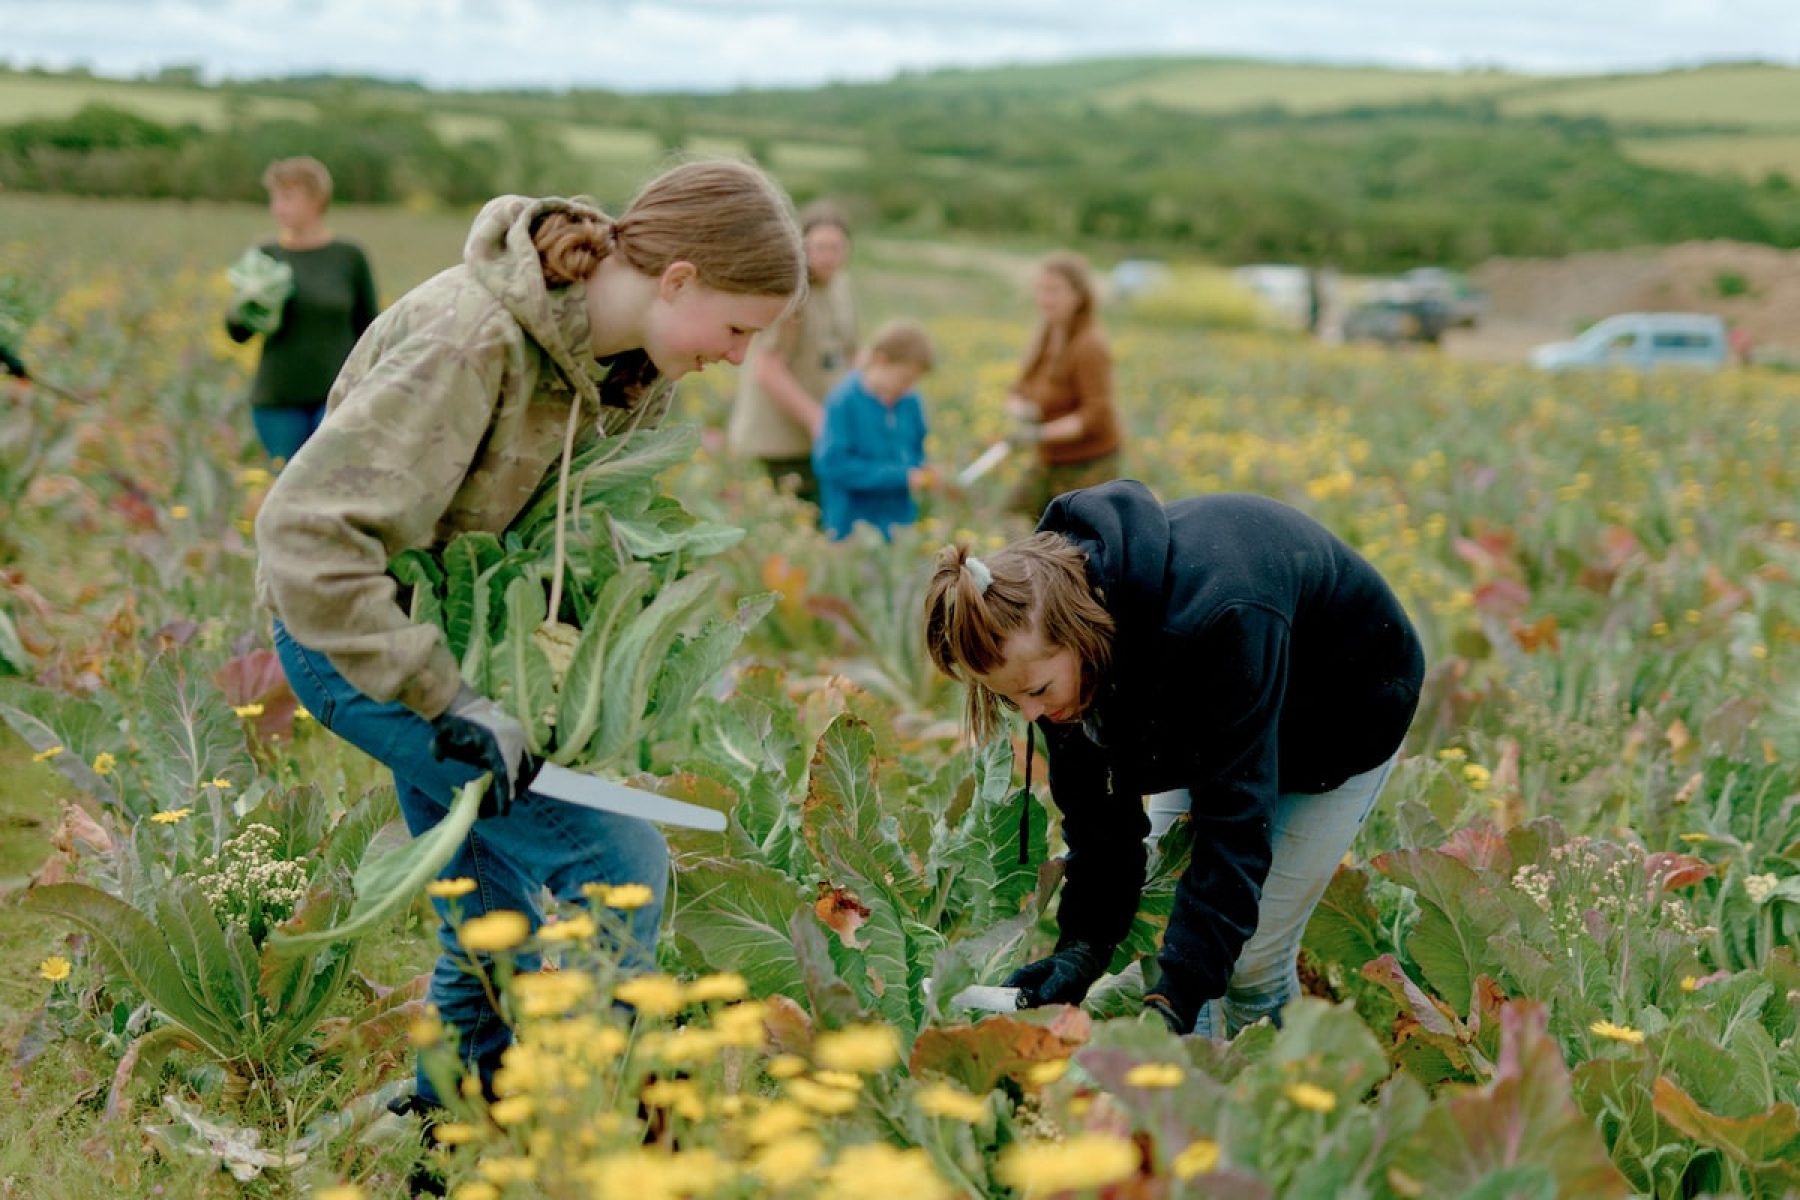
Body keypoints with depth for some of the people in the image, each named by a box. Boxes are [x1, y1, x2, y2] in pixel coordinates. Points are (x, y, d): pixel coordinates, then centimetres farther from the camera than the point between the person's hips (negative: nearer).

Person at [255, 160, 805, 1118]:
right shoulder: (473, 341, -31)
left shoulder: (640, 360, -5)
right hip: (354, 637, -8)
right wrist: (448, 703, -34)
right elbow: (306, 531, -35)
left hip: (479, 627, 8)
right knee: (616, 862, -15)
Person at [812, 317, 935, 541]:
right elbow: (832, 464, -18)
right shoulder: (844, 402, -13)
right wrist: (900, 476, -18)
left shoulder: (910, 402, 5)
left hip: (903, 525, 5)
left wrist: (920, 472, -6)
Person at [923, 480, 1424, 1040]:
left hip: (1344, 717, -6)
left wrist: (1174, 999, -47)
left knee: (1251, 959, -10)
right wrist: (1081, 947, -29)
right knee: (1161, 918, -1)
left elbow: (1235, 824, -43)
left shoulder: (1217, 619, -46)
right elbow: (1097, 811, -17)